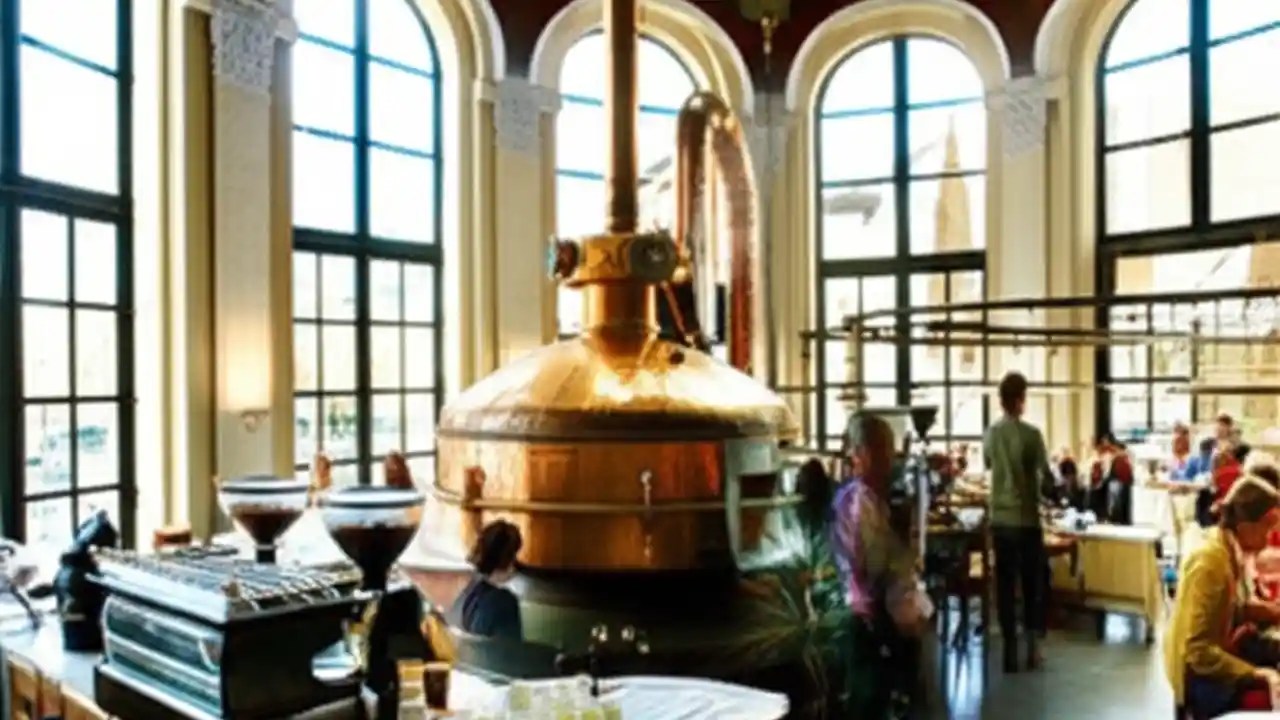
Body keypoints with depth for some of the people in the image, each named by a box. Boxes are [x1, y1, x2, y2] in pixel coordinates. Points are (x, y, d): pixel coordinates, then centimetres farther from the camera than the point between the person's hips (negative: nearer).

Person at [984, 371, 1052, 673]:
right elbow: (1047, 473, -4)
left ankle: (1010, 650, 9)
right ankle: (1032, 647, 12)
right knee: (1032, 583, 9)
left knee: (1005, 584, 7)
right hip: (1027, 519, -3)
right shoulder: (1031, 433, -12)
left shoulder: (990, 434, 1)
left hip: (1000, 519, 3)